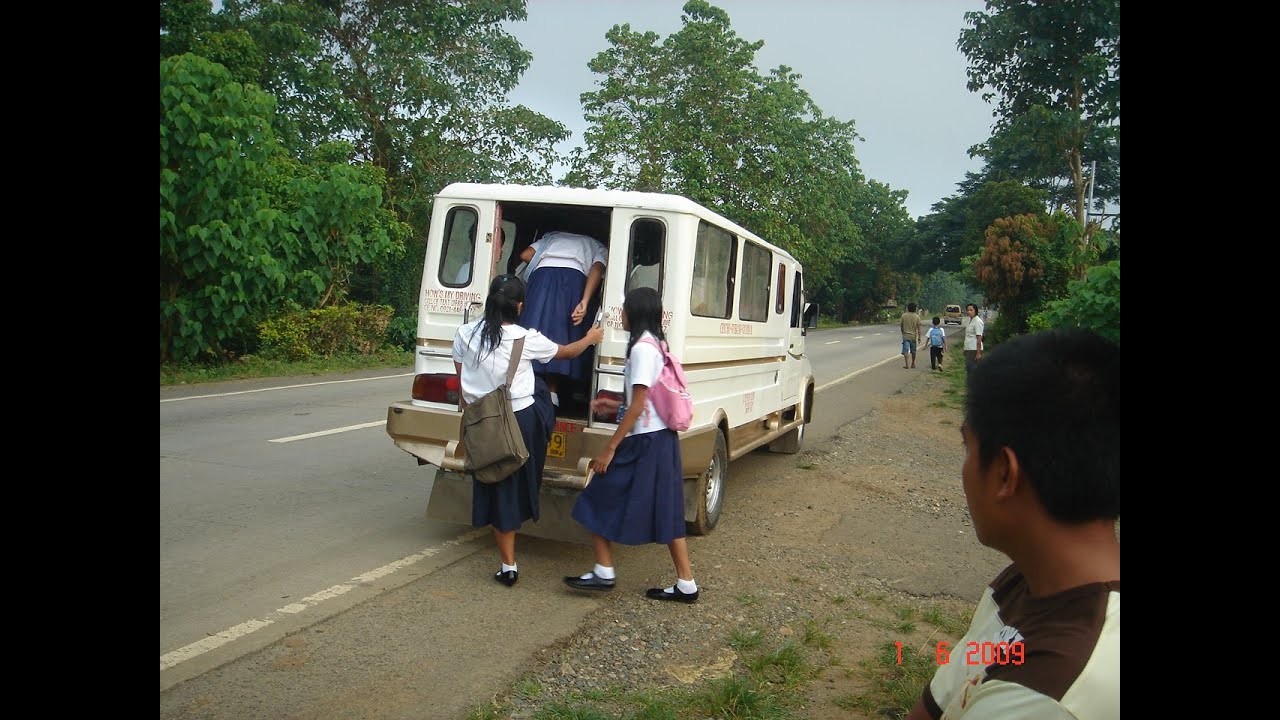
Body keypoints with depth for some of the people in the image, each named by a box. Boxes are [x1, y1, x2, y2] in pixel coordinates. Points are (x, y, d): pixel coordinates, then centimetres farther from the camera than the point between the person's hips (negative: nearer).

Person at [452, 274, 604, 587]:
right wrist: (591, 338, 27)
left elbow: (463, 383, 8)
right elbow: (567, 352, 7)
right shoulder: (526, 338, -11)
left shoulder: (465, 334, -4)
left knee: (499, 493, 12)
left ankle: (508, 565, 16)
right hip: (523, 420, -2)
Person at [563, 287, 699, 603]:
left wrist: (610, 449, -16)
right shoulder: (656, 345, 13)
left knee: (598, 502, 4)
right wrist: (613, 406, 21)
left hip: (642, 442, -10)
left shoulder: (642, 348, -16)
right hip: (662, 438, 10)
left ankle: (604, 572, 10)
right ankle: (686, 585, 16)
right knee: (666, 513, 12)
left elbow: (638, 405, -20)